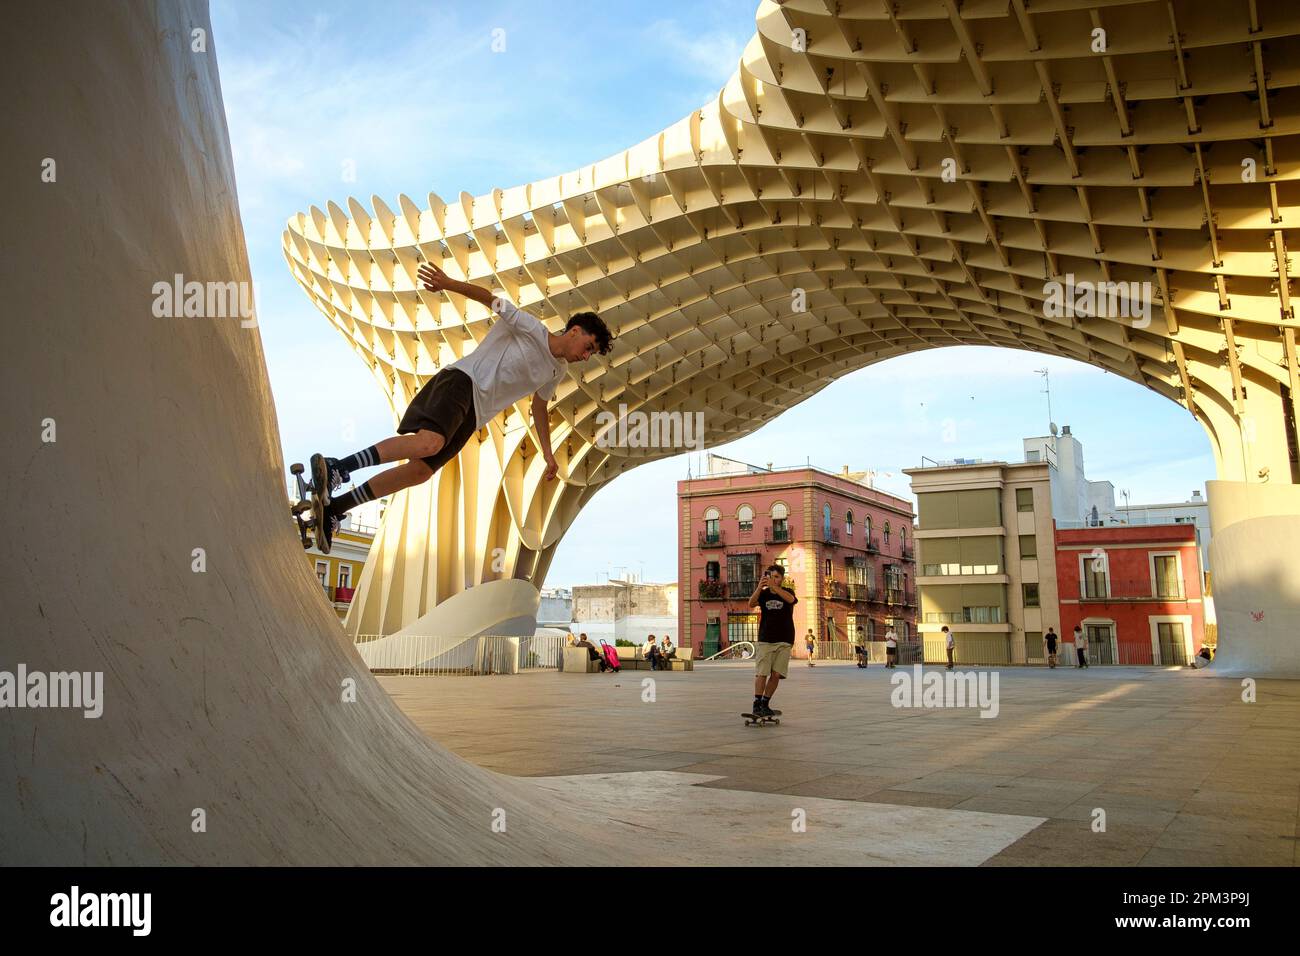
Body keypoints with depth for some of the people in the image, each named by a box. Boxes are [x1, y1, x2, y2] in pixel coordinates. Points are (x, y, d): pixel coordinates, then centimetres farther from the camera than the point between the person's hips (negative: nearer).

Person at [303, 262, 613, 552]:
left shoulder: (556, 372, 22)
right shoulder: (530, 328, -1)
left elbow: (540, 407, 34)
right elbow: (491, 299, -6)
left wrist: (548, 453, 33)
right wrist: (449, 284, -21)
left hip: (471, 416, 8)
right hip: (462, 382, -8)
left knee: (421, 470, -7)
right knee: (428, 442, -35)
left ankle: (336, 508, -6)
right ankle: (336, 468, -34)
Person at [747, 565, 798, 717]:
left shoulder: (787, 592, 4)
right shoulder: (764, 594, 5)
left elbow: (791, 599, -21)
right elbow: (751, 603, -15)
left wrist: (774, 586, -32)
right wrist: (760, 586, -31)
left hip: (784, 641, 1)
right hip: (765, 640, -1)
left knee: (776, 674, -1)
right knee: (761, 673, -10)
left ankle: (765, 704, 12)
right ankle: (757, 705, -6)